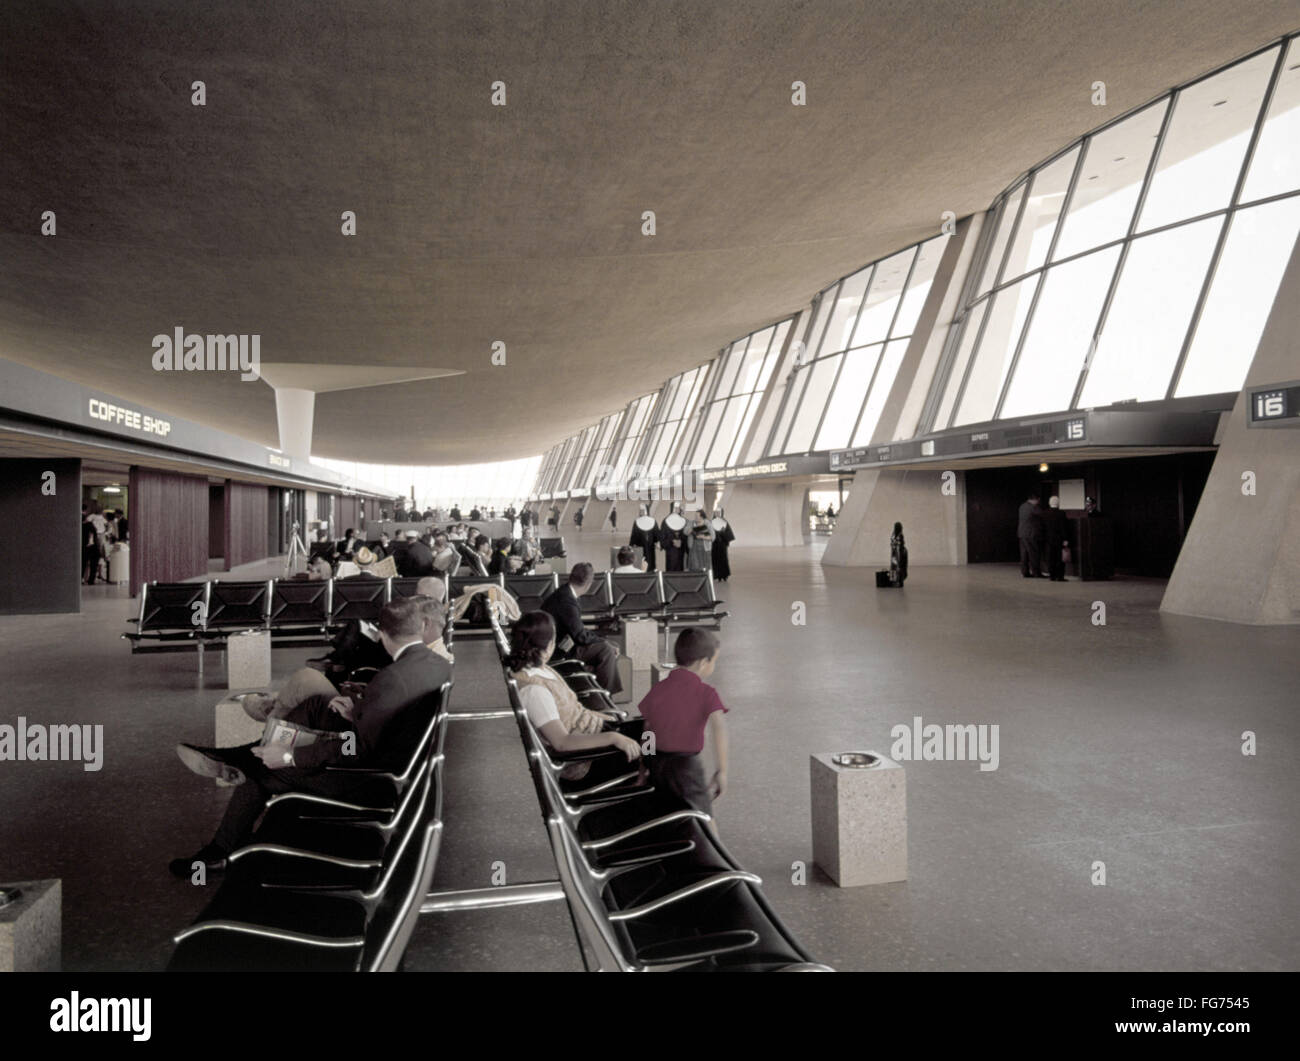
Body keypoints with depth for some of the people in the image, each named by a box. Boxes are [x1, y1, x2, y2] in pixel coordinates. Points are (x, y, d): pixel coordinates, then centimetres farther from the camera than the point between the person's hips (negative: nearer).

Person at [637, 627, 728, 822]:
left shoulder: (658, 690, 3)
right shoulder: (706, 693, -10)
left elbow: (647, 729, 7)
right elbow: (718, 728, -24)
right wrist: (722, 771, -21)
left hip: (656, 763, 4)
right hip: (687, 765, -4)